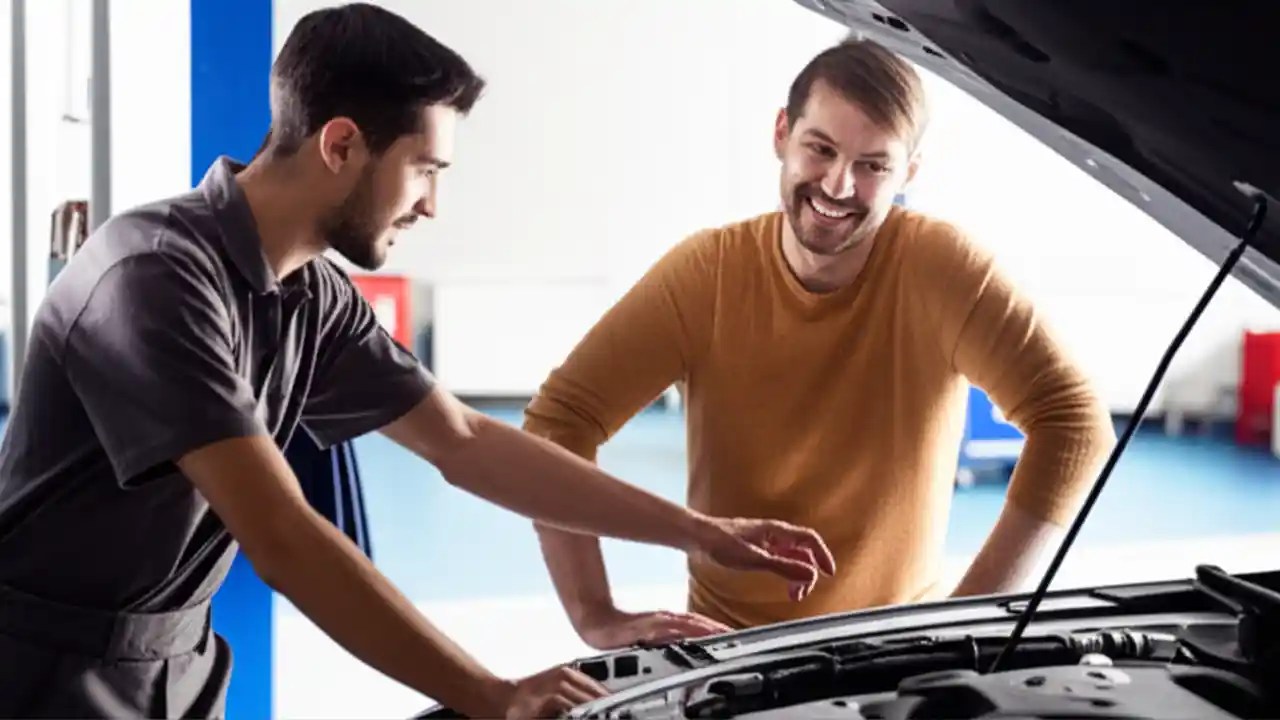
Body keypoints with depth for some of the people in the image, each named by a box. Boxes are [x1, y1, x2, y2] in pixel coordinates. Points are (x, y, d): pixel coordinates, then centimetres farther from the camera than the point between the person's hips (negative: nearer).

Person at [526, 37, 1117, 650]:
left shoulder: (940, 265, -13)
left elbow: (1073, 421, -17)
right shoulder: (705, 272, -9)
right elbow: (558, 421, -11)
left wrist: (976, 612, -23)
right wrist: (595, 616, -20)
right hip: (727, 645, 0)